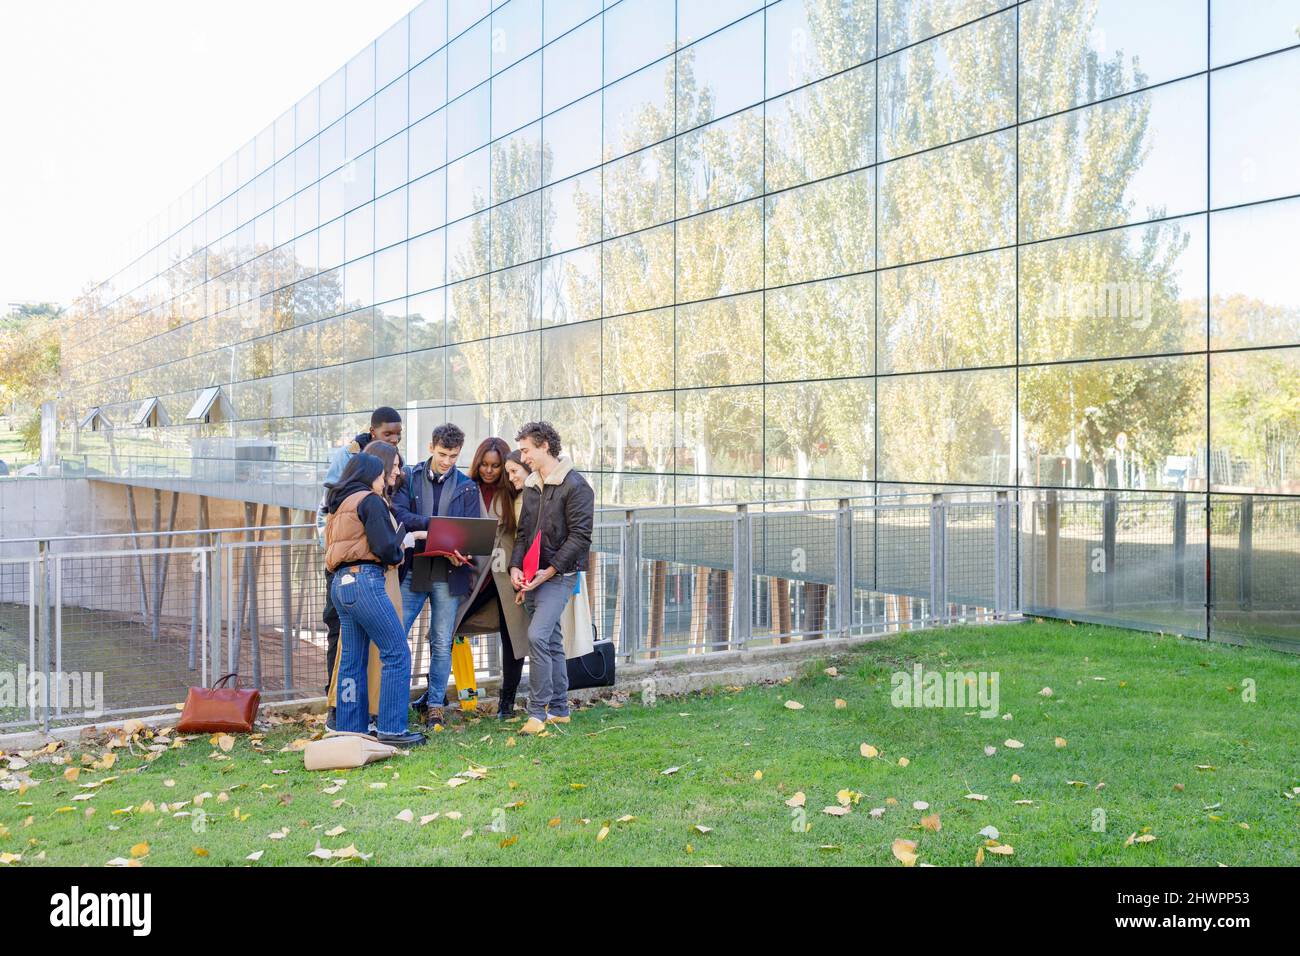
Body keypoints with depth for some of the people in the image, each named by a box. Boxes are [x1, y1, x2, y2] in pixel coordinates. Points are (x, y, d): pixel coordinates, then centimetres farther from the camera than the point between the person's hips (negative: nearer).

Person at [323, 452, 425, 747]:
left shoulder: (338, 505, 21)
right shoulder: (370, 501, -6)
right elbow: (385, 548, -13)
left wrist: (398, 543, 17)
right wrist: (401, 546, 8)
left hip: (341, 583, 9)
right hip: (365, 581, -9)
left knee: (351, 660, 11)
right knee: (397, 653, -5)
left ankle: (350, 729, 14)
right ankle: (392, 729, -6)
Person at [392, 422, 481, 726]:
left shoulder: (467, 486, 7)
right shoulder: (410, 478, 6)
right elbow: (399, 513, -7)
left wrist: (462, 552, -19)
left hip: (448, 574, 0)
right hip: (412, 569, 0)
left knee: (442, 643, 5)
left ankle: (434, 704, 16)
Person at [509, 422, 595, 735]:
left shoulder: (575, 486, -11)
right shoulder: (531, 486, 15)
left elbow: (580, 536, -15)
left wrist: (550, 570, -18)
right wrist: (516, 566, 2)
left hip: (559, 575, -8)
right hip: (533, 576, 8)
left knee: (537, 635, -18)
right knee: (551, 641, 12)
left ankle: (538, 711, -10)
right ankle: (559, 709, 21)